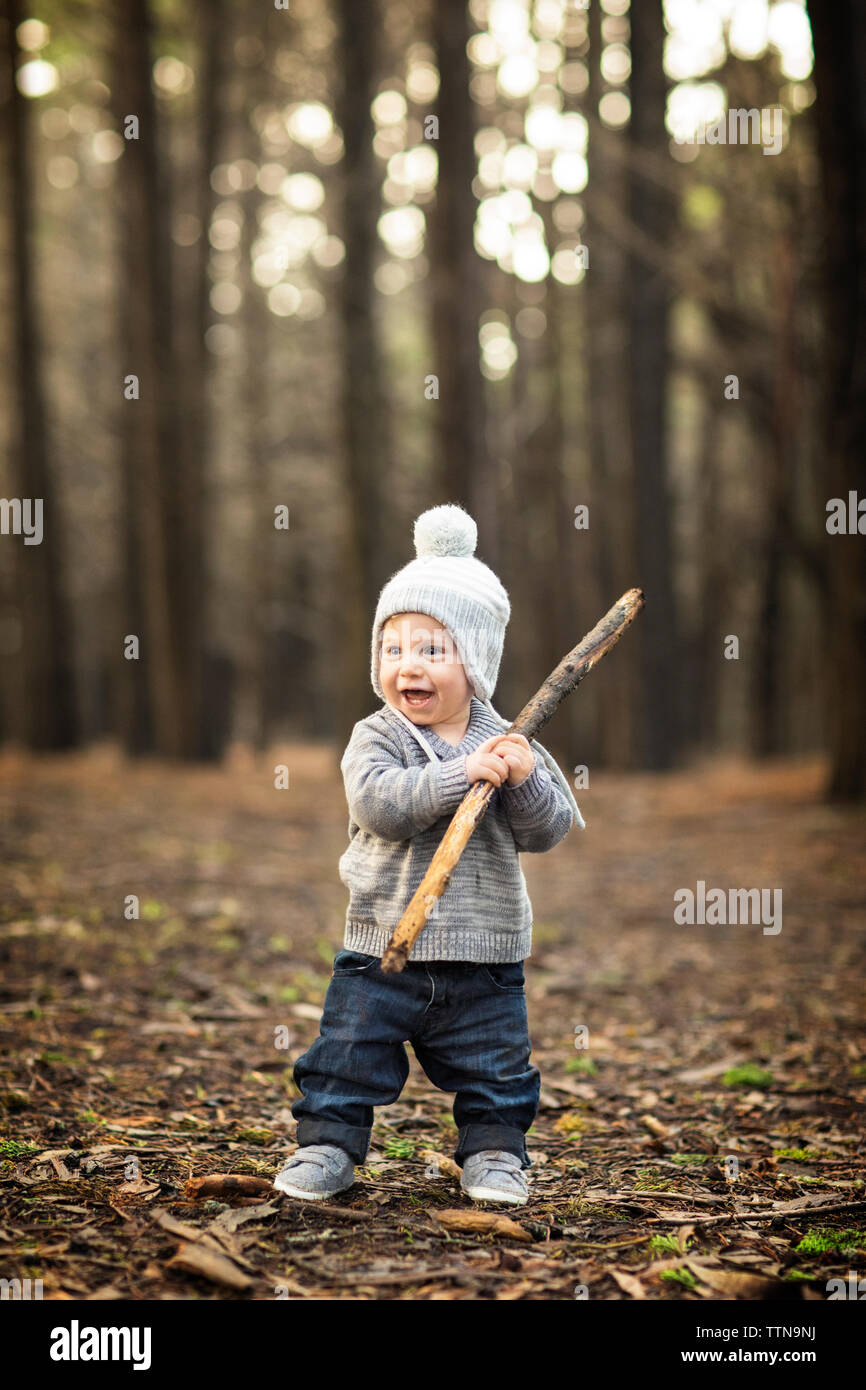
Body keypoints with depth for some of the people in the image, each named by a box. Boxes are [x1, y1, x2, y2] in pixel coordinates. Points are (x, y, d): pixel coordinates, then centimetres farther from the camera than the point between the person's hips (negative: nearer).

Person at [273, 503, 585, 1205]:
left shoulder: (509, 745, 0)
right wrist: (461, 775, -31)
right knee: (348, 1056, 4)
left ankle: (494, 1150, 28)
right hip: (382, 949, -1)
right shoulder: (376, 737, -5)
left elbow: (549, 831, -5)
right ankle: (327, 1145, 20)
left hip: (484, 960, 1)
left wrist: (525, 780, -24)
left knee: (494, 1069, 11)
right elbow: (375, 802, -24)